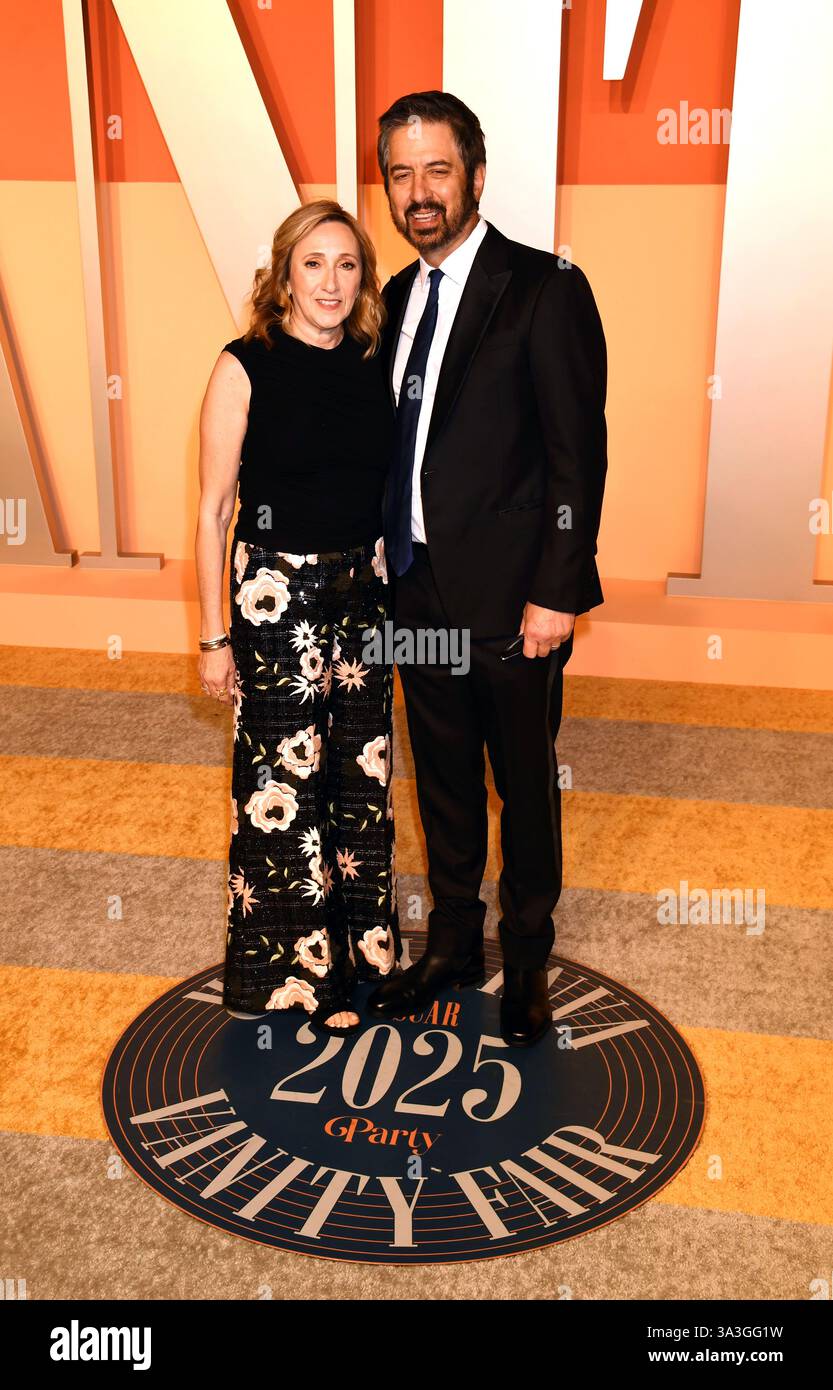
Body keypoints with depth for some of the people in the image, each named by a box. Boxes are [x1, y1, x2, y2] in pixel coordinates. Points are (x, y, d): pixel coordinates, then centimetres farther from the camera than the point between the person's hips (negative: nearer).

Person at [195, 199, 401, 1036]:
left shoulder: (370, 366, 5)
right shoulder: (246, 367, -9)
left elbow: (384, 488, 12)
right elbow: (213, 509, -7)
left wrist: (397, 593, 8)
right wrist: (214, 637, -8)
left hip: (365, 590, 5)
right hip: (277, 595, -5)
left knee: (363, 774, 13)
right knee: (284, 781, 4)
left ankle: (362, 947, 32)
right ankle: (299, 970, 24)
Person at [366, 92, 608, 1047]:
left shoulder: (543, 289, -8)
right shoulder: (397, 298, 11)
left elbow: (577, 452, -12)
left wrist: (557, 592, -17)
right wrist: (391, 565, 9)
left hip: (510, 598, -6)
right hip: (420, 591, 6)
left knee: (525, 786, 10)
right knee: (443, 781, 17)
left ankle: (526, 959, 29)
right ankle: (452, 941, 35)